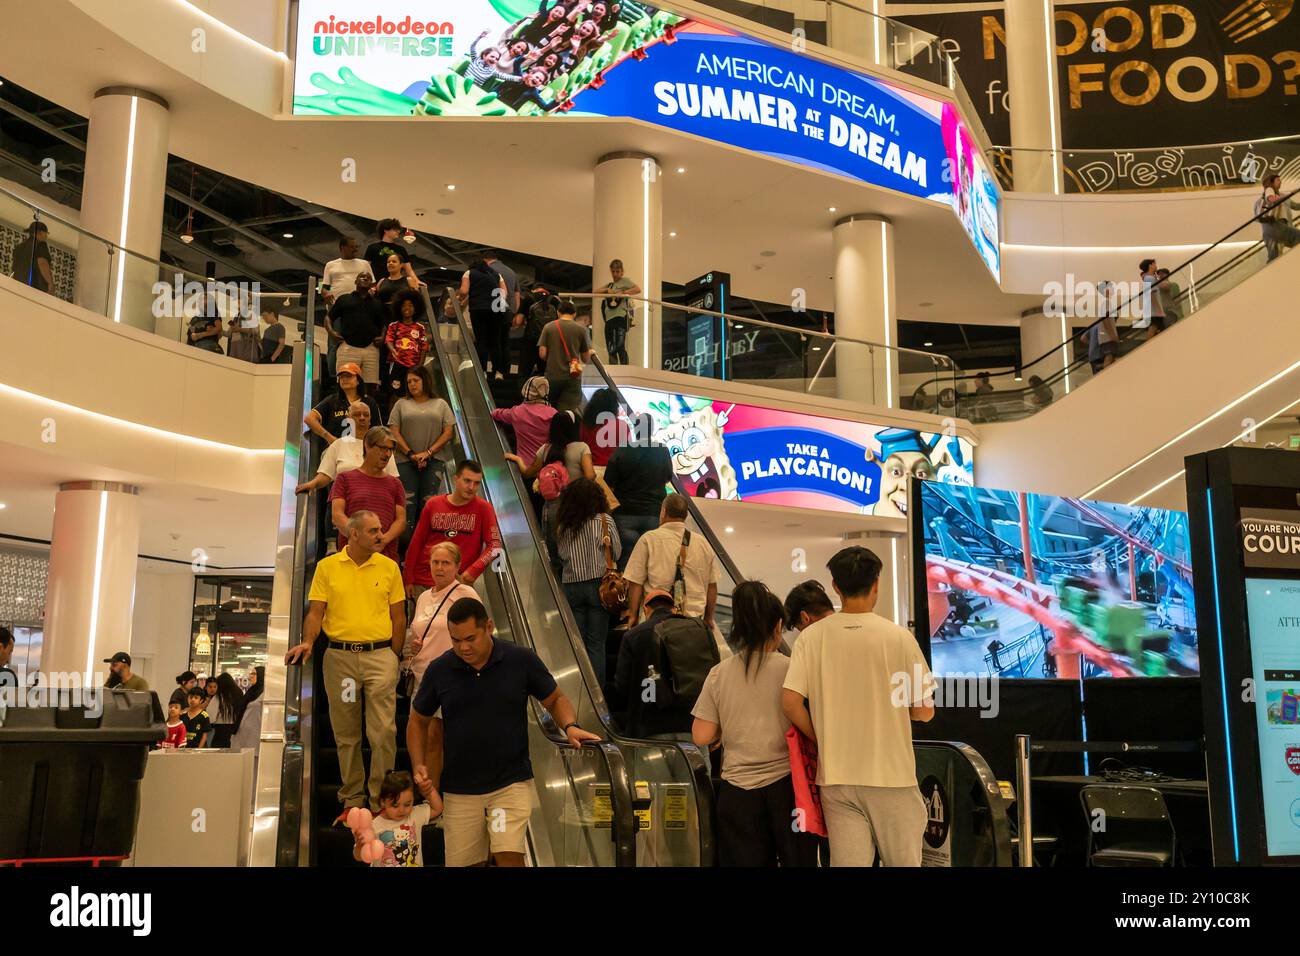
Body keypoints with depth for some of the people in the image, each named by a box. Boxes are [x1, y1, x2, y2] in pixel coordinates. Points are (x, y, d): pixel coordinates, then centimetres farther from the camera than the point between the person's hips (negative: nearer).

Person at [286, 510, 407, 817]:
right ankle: (351, 801, 21)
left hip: (379, 654, -1)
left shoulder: (389, 567, 5)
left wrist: (394, 658, 3)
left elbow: (398, 616, 7)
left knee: (383, 731, -8)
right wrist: (307, 642, -16)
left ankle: (382, 802, 3)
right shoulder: (327, 567, 4)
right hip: (339, 656, 1)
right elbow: (315, 611, 2)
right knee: (346, 734, 9)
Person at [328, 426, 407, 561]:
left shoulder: (395, 484, 18)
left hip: (387, 555, 2)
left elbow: (401, 520, 9)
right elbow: (337, 515, 1)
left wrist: (384, 539, -11)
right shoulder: (345, 479, 12)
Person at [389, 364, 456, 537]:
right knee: (408, 502, -5)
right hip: (405, 461, 0)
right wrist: (410, 454, -9)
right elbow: (394, 432, 3)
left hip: (434, 460, 0)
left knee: (428, 503, -2)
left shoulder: (441, 405, 11)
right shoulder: (401, 404, 12)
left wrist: (428, 453, -8)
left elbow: (448, 432, 3)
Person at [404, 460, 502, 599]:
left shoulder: (483, 508, -2)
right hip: (422, 581, 3)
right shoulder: (433, 504, 5)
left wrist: (474, 570, -19)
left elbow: (495, 545, -6)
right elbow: (416, 543, 8)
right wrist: (408, 579, 6)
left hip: (459, 582, -3)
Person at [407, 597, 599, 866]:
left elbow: (555, 699, 6)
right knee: (464, 862, 8)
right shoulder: (439, 670, -3)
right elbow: (418, 721, 10)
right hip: (459, 791, 2)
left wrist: (570, 727, -14)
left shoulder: (522, 660, -7)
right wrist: (419, 766, -4)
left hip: (511, 783, -2)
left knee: (508, 856, -17)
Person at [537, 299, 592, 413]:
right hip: (573, 377, -1)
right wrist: (590, 353, 25)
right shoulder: (581, 330, -1)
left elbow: (542, 354, -3)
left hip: (552, 376, 1)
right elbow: (586, 359, 2)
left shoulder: (548, 327, 0)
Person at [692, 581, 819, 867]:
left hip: (737, 791, 2)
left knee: (744, 860, 7)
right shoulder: (792, 669, -7)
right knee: (798, 859, 8)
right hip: (785, 783, -2)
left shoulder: (719, 674, 1)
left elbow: (701, 737, 0)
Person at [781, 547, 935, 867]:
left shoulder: (812, 636, -3)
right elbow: (924, 711, -2)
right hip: (892, 775, -1)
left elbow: (791, 702, -9)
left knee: (847, 861, 6)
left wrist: (821, 739, 7)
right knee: (903, 861, 11)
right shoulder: (898, 637, -7)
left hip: (836, 777, 2)